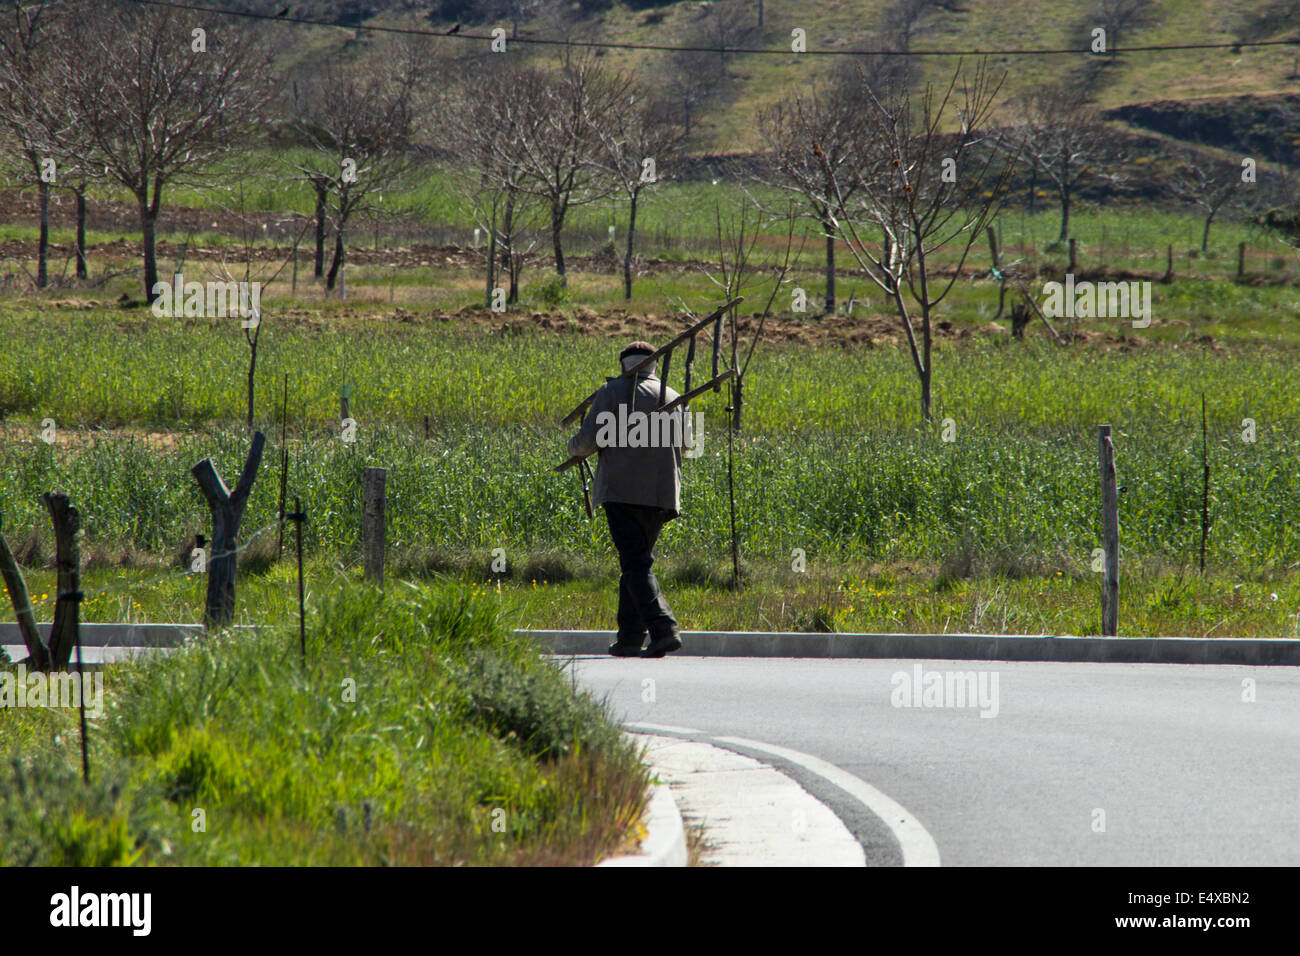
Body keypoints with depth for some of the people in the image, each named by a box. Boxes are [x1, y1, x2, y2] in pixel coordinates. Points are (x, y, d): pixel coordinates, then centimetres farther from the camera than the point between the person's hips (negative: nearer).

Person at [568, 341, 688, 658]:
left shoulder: (612, 392, -1)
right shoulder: (673, 398, 11)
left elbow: (589, 439, -7)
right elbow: (685, 441, 24)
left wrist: (574, 448, 16)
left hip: (623, 492, -5)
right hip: (661, 496, 5)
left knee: (636, 564, -9)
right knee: (637, 562, 17)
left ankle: (663, 629, -26)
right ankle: (630, 638, 17)